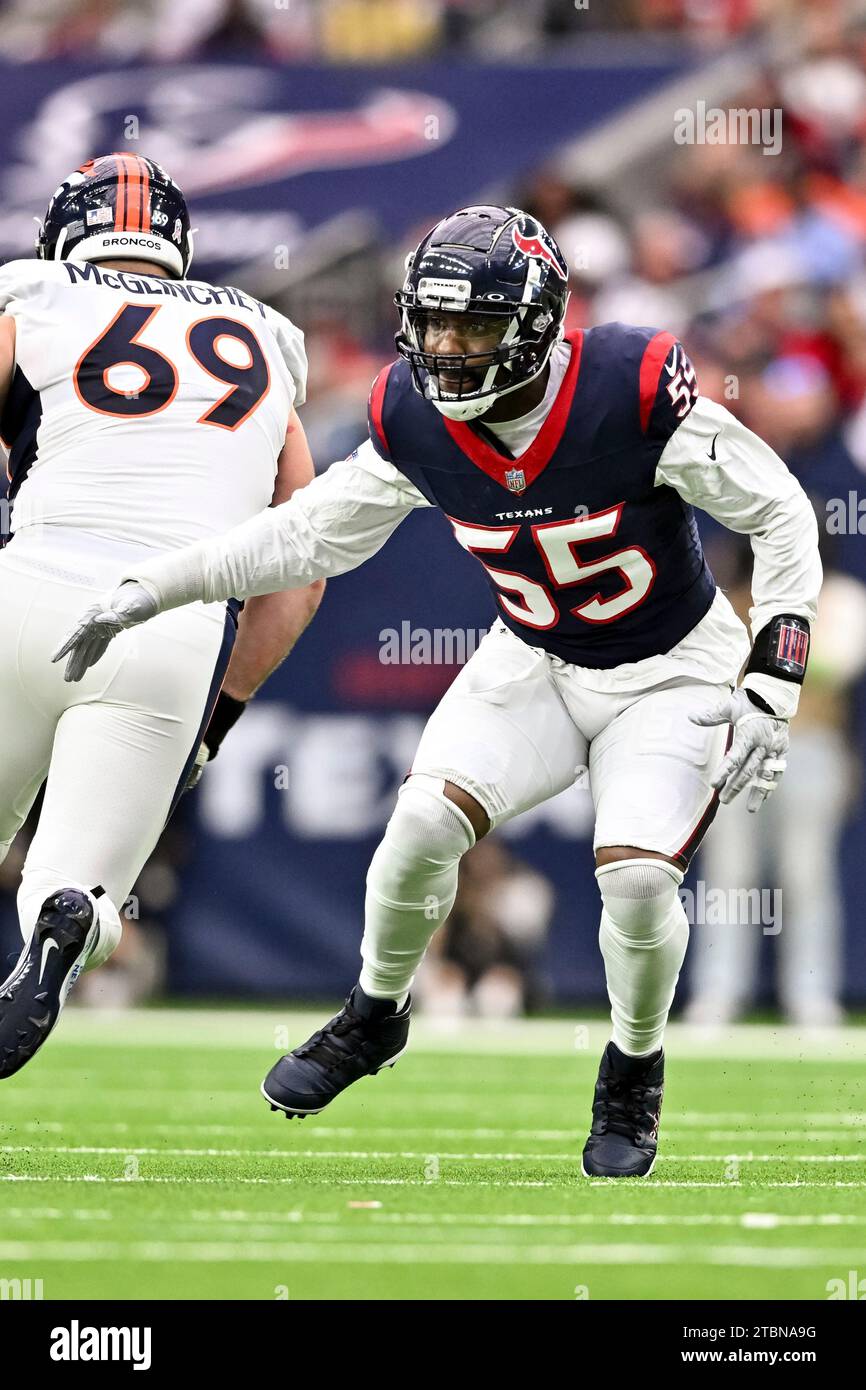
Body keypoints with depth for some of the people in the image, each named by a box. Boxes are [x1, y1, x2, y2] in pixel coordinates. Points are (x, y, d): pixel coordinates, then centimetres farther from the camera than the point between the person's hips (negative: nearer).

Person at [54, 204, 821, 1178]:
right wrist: (152, 588, -2)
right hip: (535, 662, 4)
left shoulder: (631, 389, -29)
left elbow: (780, 517, -19)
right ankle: (375, 1016, 14)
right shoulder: (415, 420, -15)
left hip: (671, 671, -3)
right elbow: (314, 533, 1)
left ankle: (634, 1074, 10)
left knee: (636, 874, -21)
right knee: (425, 822, -17)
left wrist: (769, 693, -23)